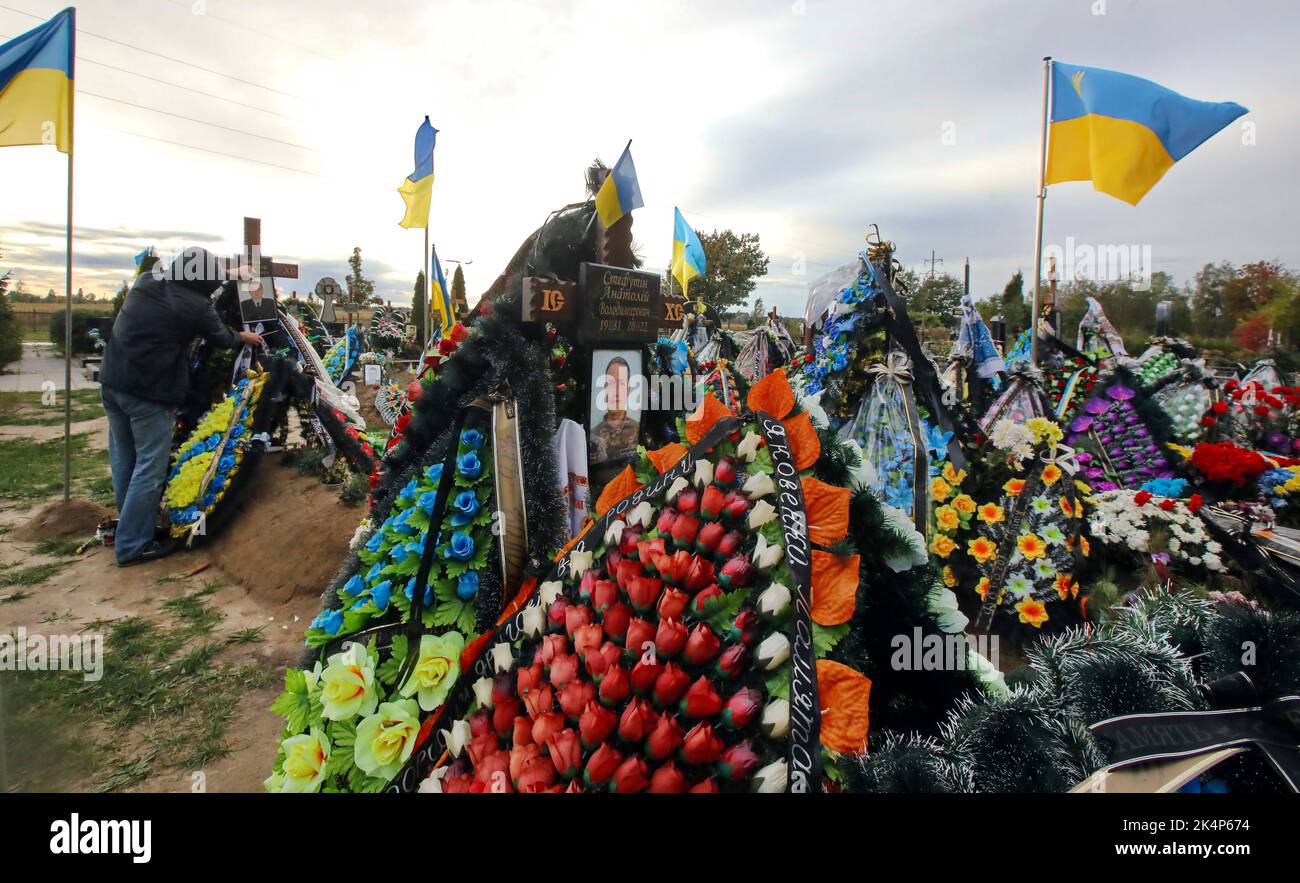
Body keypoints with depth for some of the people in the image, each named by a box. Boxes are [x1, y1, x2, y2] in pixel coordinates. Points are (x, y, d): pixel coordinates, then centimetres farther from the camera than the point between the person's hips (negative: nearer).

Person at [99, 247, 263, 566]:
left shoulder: (145, 281, 5)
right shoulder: (196, 306, -13)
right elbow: (221, 338, 5)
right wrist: (243, 337, 26)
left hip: (111, 380, 8)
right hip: (149, 392, -8)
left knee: (123, 458, 17)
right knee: (150, 466, -1)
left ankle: (129, 522, 32)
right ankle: (133, 545, 4)